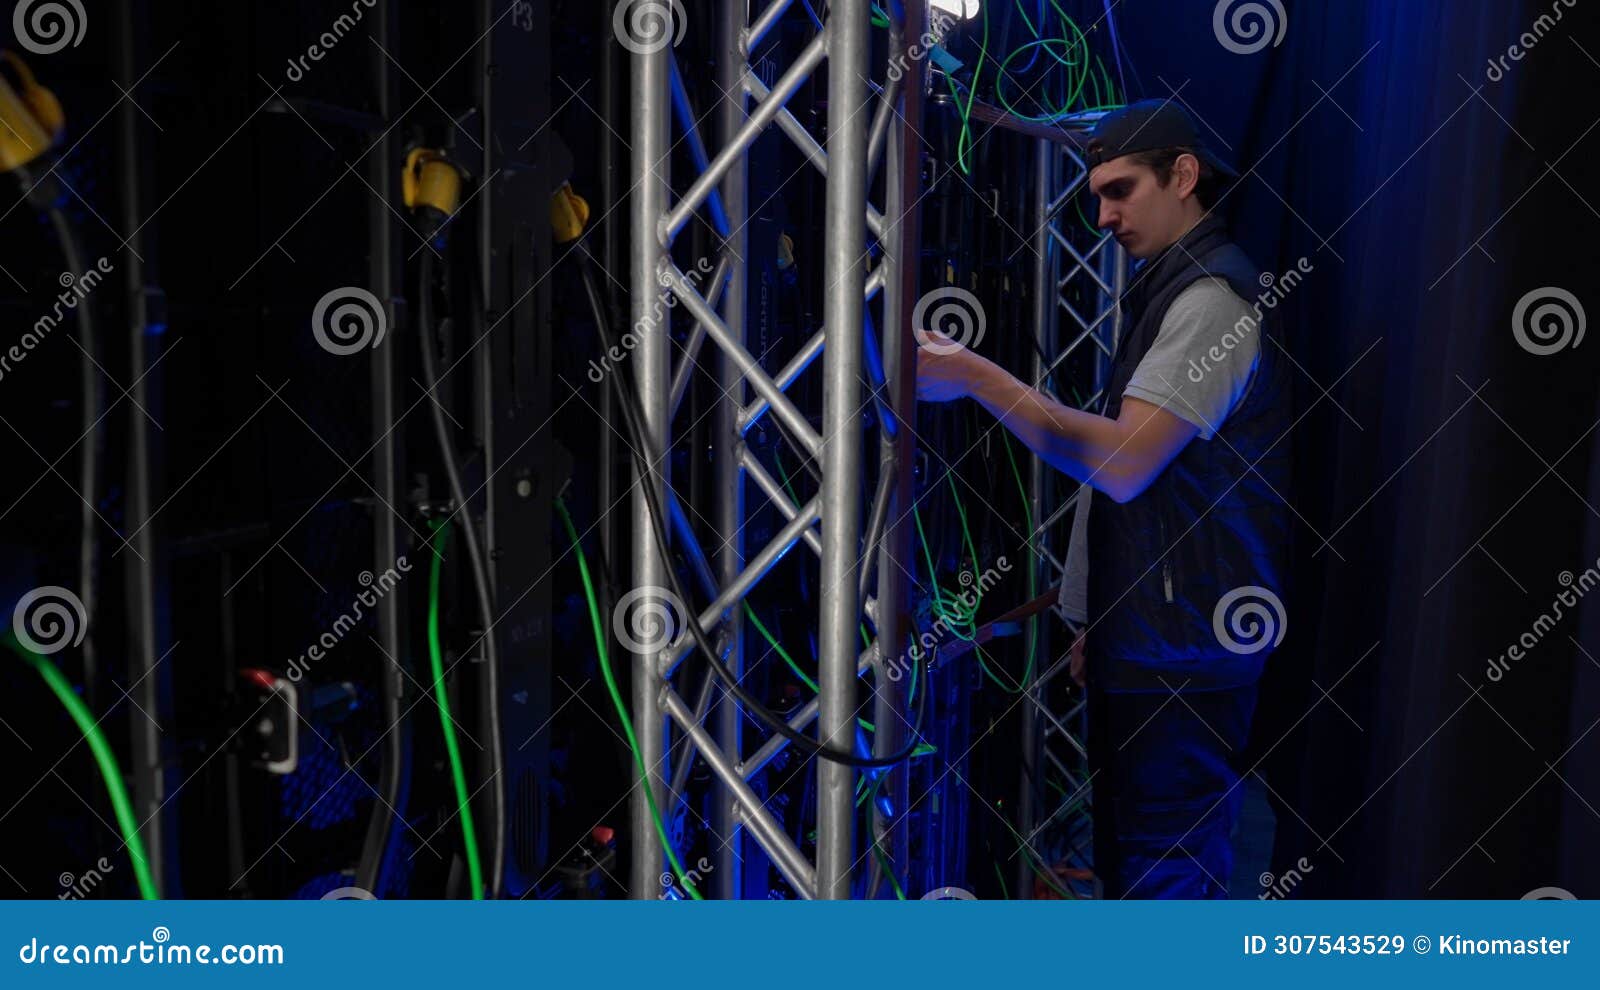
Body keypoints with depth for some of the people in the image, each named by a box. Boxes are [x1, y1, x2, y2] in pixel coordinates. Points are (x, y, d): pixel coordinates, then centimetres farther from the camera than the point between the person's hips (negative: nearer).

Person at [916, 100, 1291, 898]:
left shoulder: (1212, 297, -13)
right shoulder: (1167, 291, 19)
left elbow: (1124, 464, -25)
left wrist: (974, 376, -23)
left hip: (1183, 651, -10)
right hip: (1142, 634, 10)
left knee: (1165, 874, -1)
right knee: (1124, 859, 18)